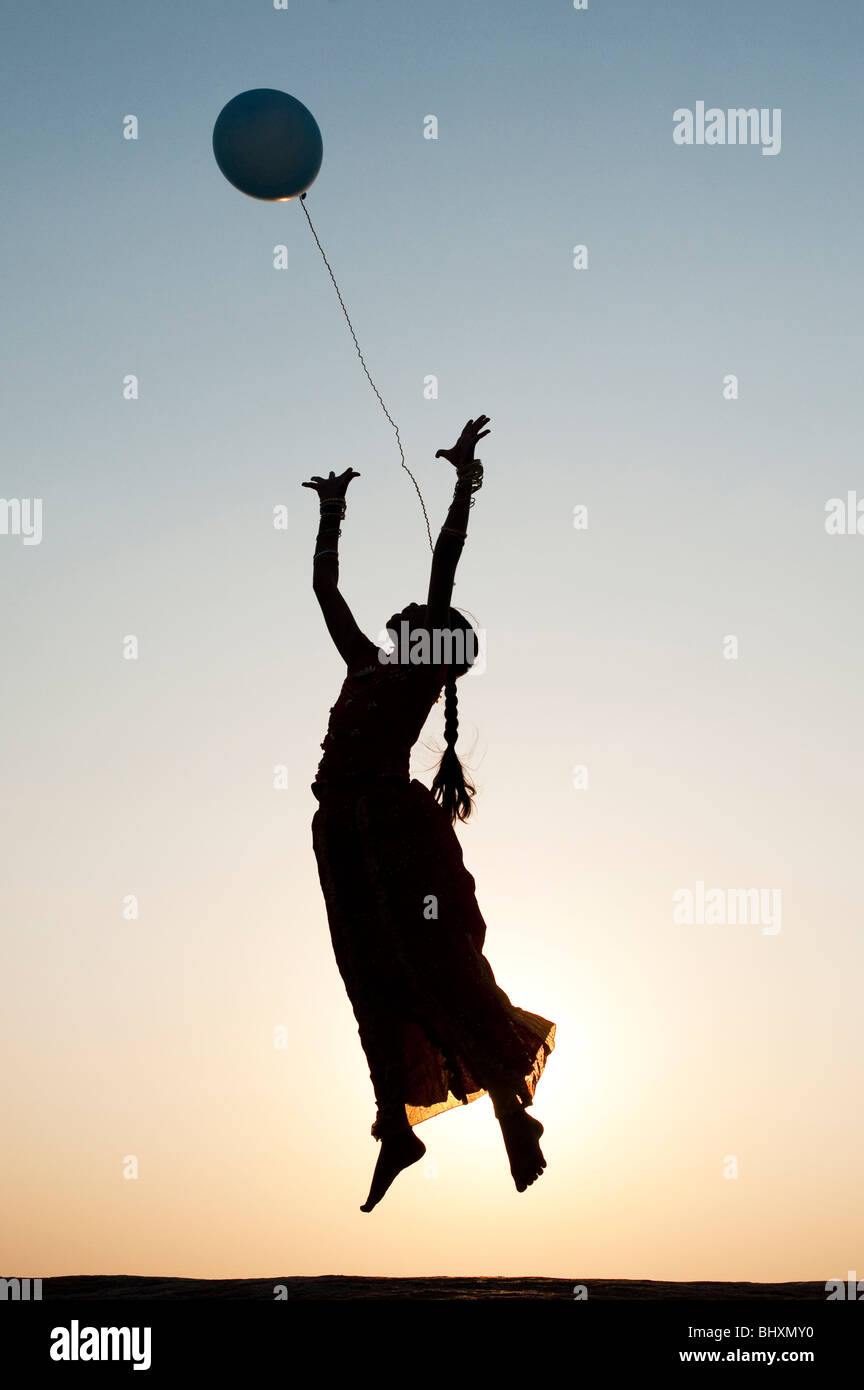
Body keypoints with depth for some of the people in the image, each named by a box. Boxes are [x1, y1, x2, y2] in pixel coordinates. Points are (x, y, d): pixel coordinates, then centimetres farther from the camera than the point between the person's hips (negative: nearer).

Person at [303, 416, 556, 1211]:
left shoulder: (427, 667, 7)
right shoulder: (368, 665, 23)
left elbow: (445, 562, 4)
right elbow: (325, 587, 32)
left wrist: (464, 484, 7)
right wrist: (333, 515, 37)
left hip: (396, 820, -7)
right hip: (343, 825, 7)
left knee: (442, 969, -9)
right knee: (374, 984, 5)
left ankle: (512, 1107, -2)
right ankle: (396, 1126, 7)